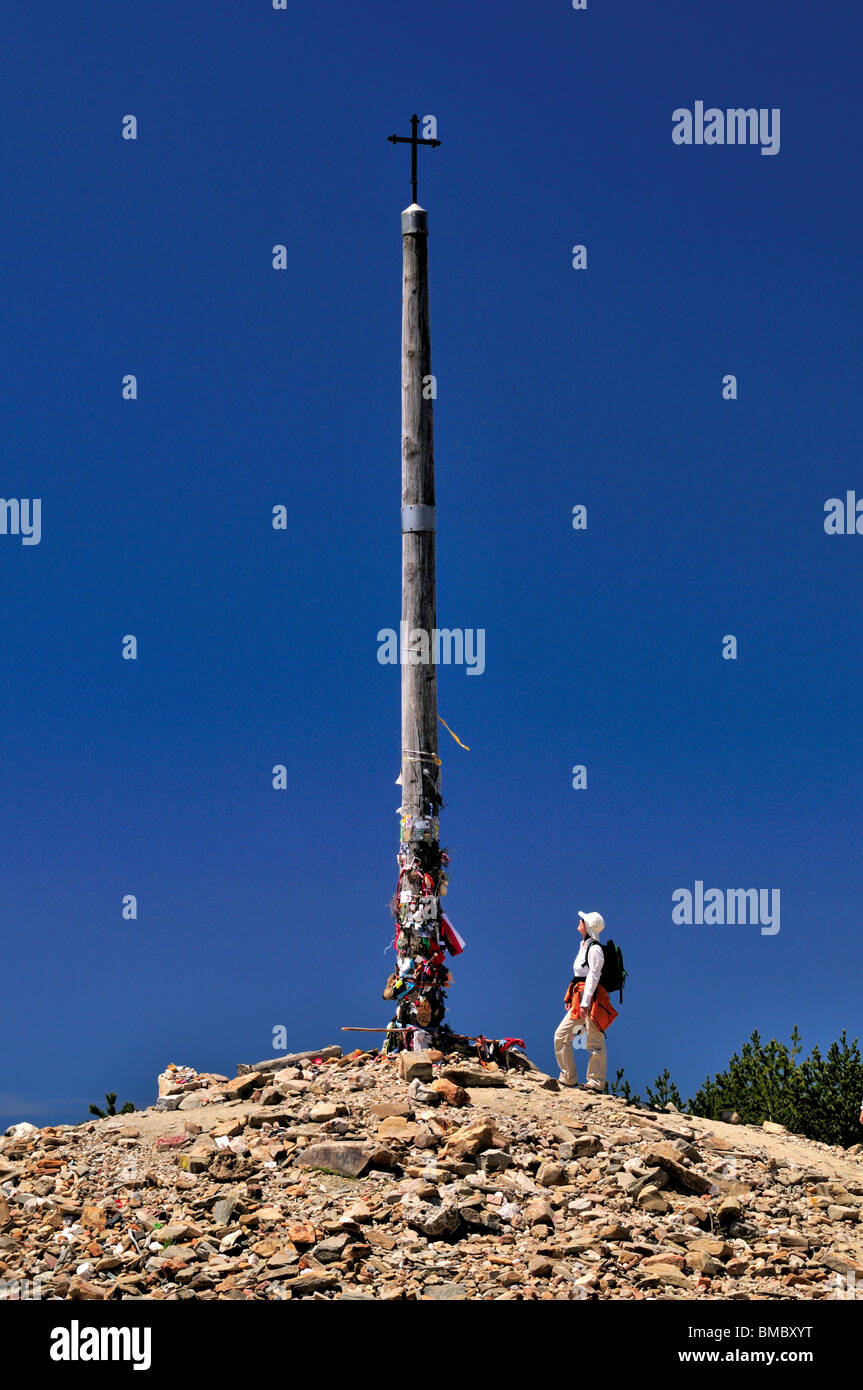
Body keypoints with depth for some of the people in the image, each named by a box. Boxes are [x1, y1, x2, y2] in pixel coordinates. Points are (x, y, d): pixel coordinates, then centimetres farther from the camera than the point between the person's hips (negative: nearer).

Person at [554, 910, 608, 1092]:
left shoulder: (594, 949, -11)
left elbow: (593, 977, -17)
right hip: (579, 999, 10)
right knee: (561, 1035, 6)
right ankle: (568, 1078, 11)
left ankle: (596, 1082, 1)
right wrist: (572, 999, 21)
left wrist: (585, 1003, -21)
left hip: (591, 998, -10)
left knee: (594, 1041, -4)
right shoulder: (585, 946, 18)